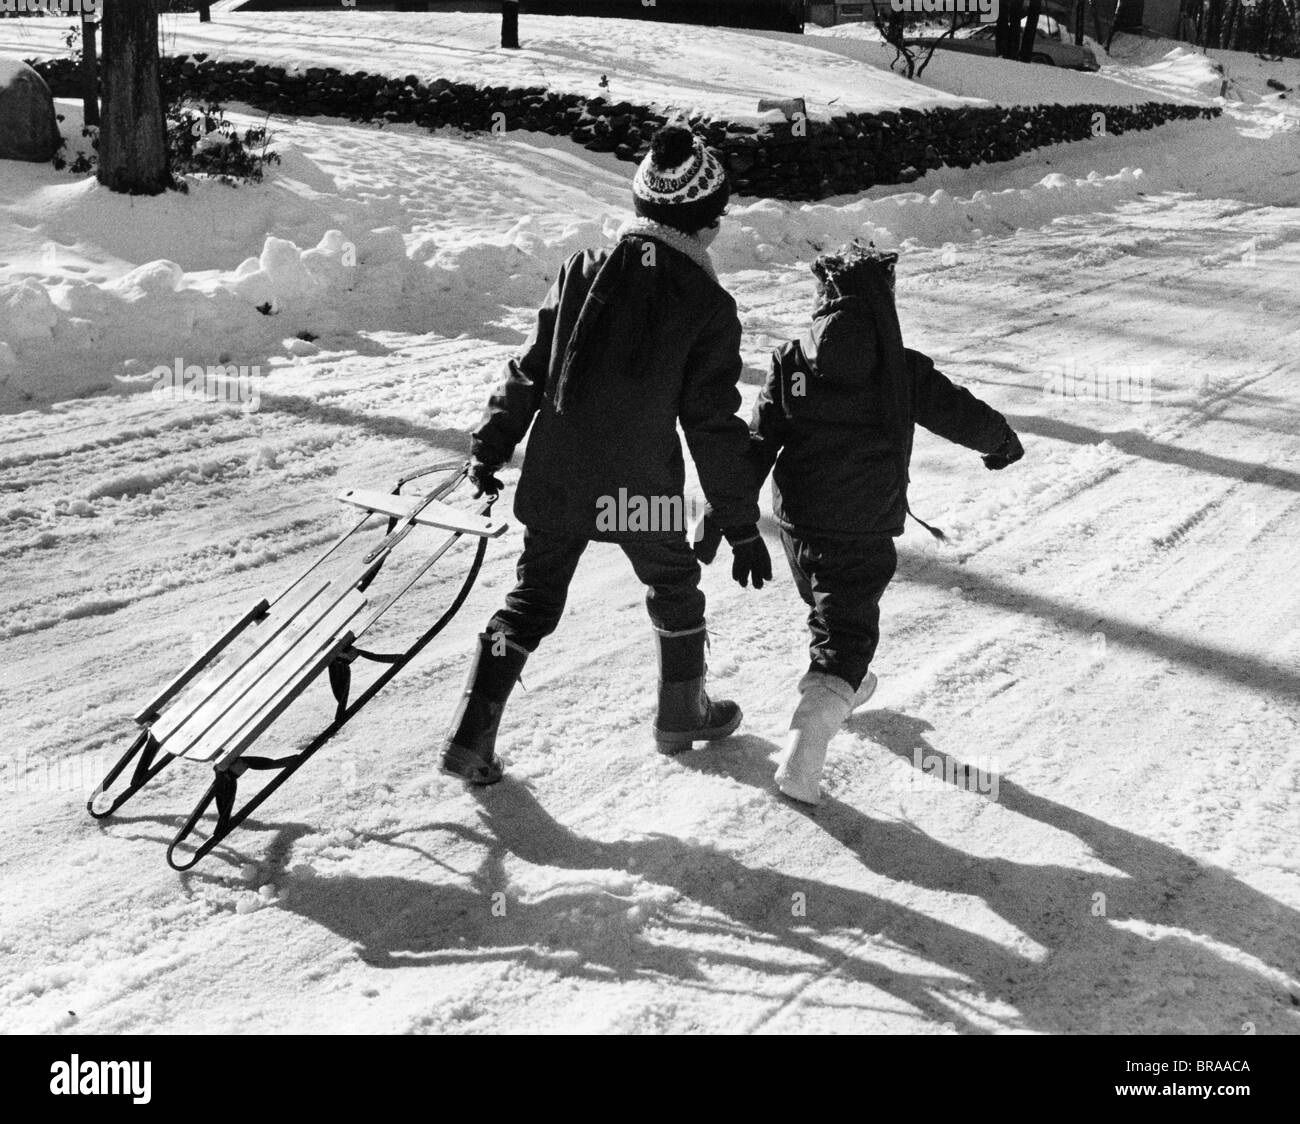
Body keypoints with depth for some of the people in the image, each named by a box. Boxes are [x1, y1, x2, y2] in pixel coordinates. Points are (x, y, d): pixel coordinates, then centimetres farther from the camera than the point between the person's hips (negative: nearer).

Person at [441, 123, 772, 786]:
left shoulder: (584, 270, 0)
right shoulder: (708, 304, -9)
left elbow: (528, 371, 3)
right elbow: (714, 425, -8)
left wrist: (489, 451, 12)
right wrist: (742, 527, -2)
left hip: (555, 478, 3)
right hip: (642, 489, -3)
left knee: (531, 601, 14)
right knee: (674, 592, 23)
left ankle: (471, 738, 9)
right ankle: (682, 715, 38)